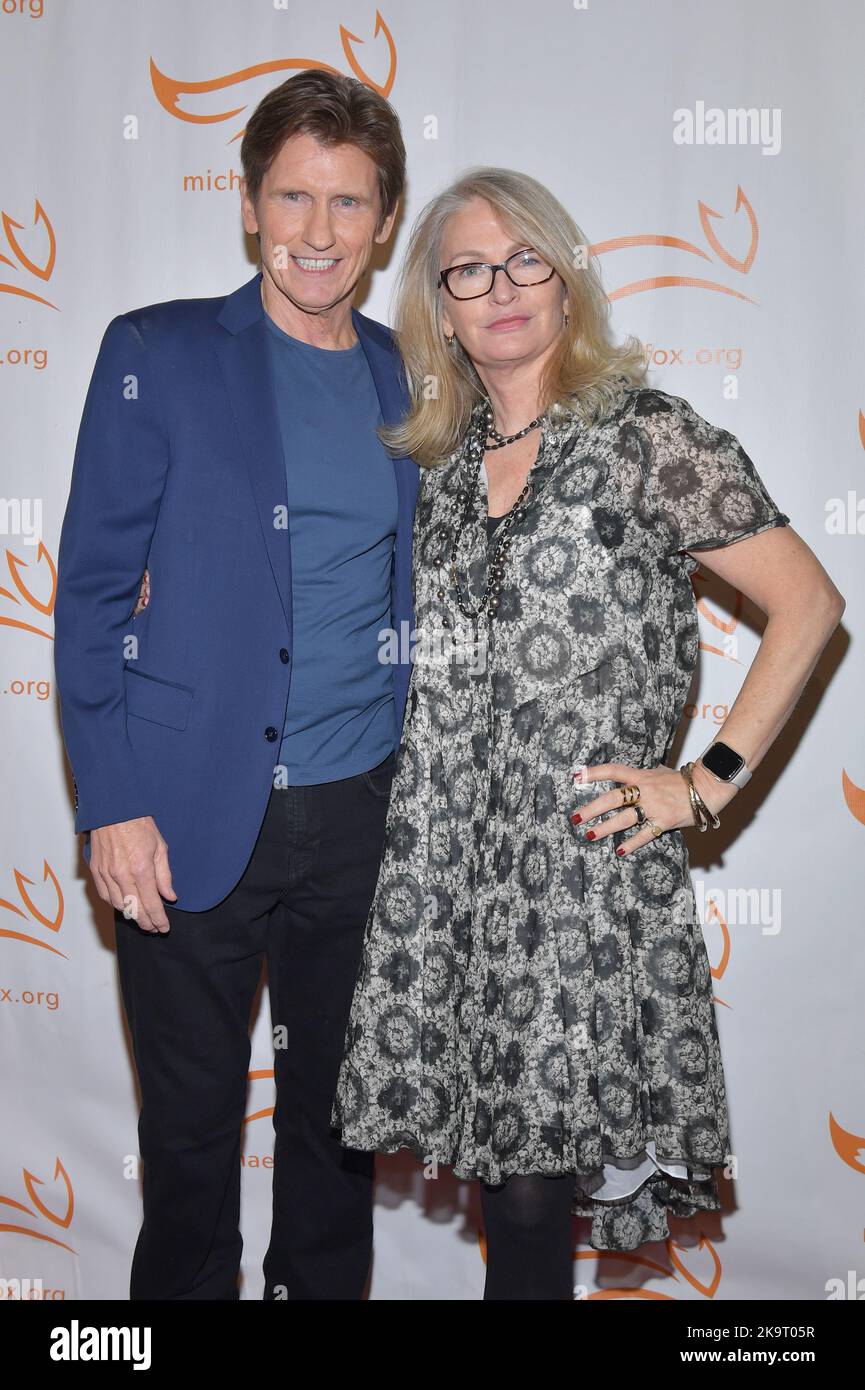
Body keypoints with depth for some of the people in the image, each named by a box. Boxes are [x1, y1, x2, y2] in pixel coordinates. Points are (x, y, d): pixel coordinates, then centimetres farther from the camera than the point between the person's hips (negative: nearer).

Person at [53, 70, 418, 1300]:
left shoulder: (410, 381, 7)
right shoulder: (157, 355, -4)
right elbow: (91, 589, -5)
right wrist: (113, 805, -10)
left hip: (363, 815, 4)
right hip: (194, 816, -3)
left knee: (339, 1105, 19)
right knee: (190, 1128, 12)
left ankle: (327, 1284, 41)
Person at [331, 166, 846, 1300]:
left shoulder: (649, 437, -5)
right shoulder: (441, 461, 12)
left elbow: (808, 604, -5)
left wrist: (709, 782, -9)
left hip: (586, 860, -4)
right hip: (451, 863, 5)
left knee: (532, 1191, 0)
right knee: (503, 1163, 11)